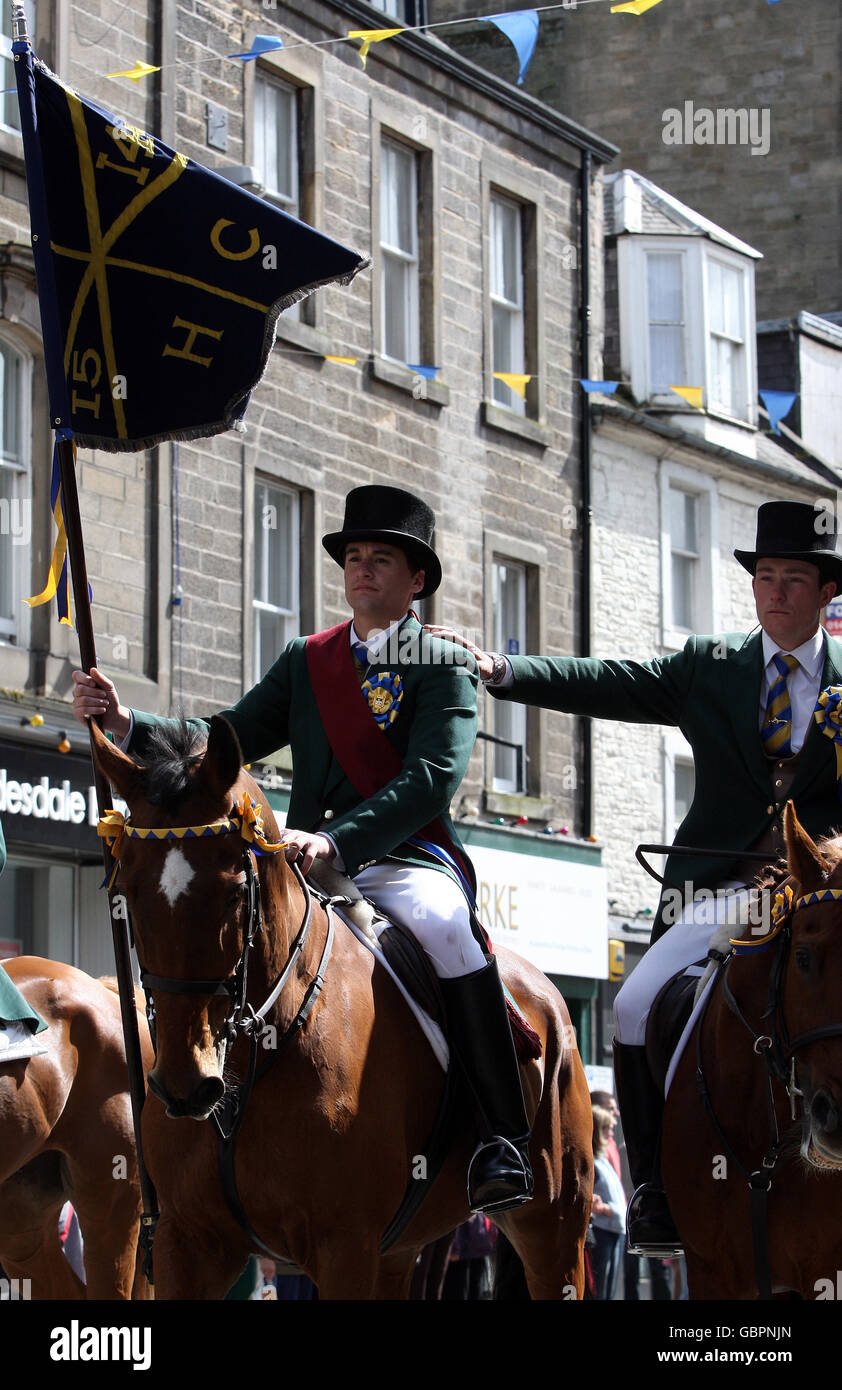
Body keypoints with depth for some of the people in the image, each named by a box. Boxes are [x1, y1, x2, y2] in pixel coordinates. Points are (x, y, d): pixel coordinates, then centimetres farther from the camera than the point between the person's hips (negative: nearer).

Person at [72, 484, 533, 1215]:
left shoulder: (446, 666, 2)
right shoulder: (305, 662, 19)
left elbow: (434, 775, -14)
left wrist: (335, 839, -29)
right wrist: (125, 724, -8)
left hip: (410, 861, -5)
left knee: (446, 931, -36)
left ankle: (503, 1138, -32)